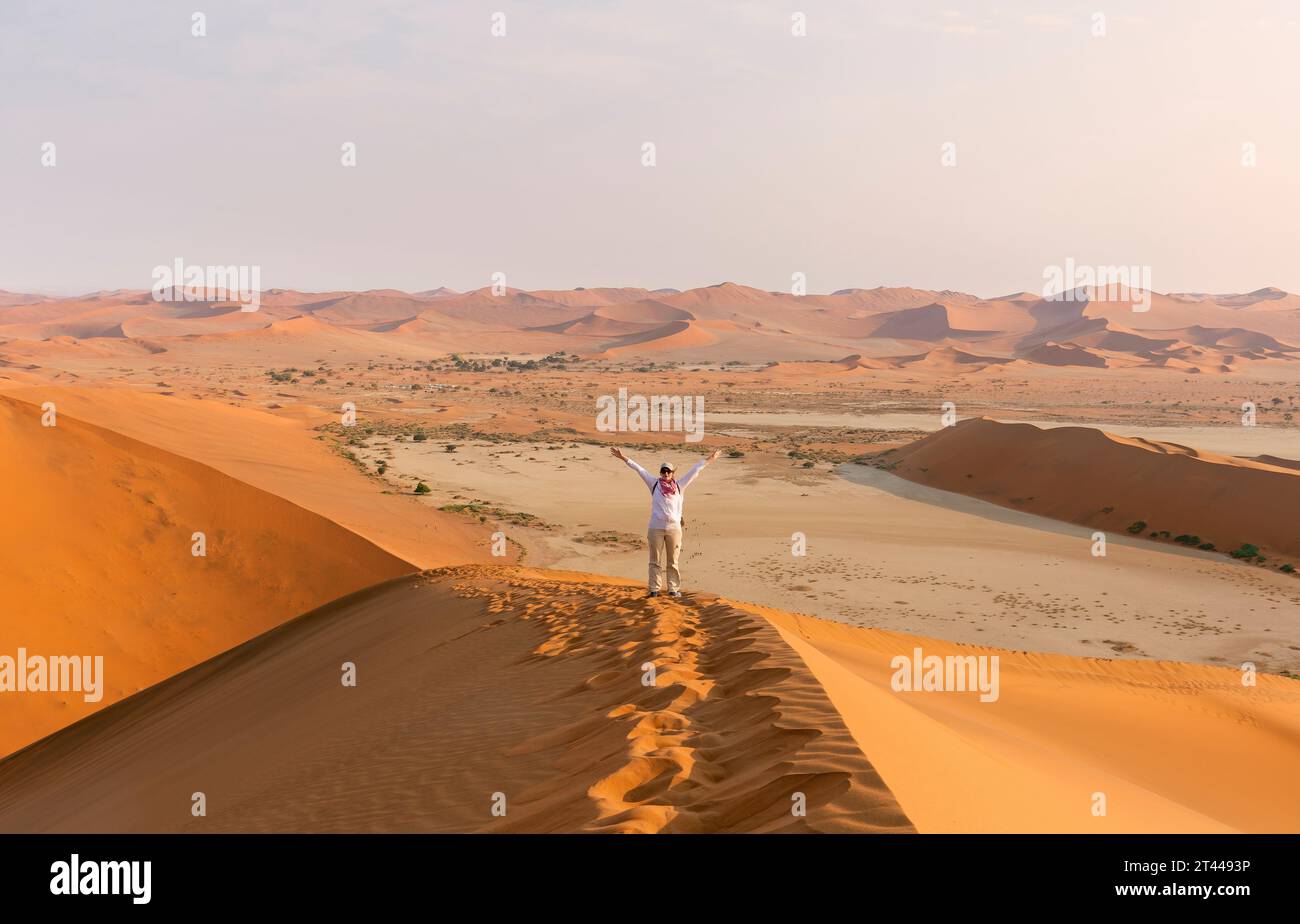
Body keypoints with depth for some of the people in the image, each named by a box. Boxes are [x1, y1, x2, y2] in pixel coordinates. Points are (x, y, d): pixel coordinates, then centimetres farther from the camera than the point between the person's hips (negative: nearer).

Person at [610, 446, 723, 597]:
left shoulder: (679, 485, 9)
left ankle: (673, 589, 12)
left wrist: (709, 459, 14)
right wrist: (624, 458, 6)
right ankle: (654, 589, 8)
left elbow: (694, 471, 11)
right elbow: (639, 469, 7)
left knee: (672, 562, 6)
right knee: (655, 561, 4)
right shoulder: (655, 484, 7)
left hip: (674, 528, 1)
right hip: (656, 528, -1)